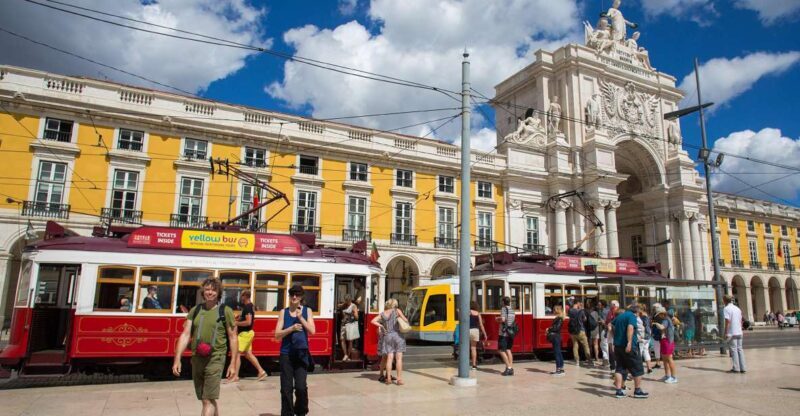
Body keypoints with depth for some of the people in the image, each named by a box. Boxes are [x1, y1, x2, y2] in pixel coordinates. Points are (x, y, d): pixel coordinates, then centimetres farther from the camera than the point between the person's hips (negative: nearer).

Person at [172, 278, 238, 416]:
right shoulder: (195, 310, 8)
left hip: (215, 360, -4)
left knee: (208, 401, -8)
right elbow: (185, 334, 4)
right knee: (210, 399, 18)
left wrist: (233, 363, -5)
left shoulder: (225, 311, -3)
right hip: (196, 359, 4)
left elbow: (233, 338, -2)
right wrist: (177, 359, -5)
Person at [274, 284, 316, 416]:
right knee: (286, 388, 1)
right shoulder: (284, 312, 4)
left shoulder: (307, 311, 5)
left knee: (301, 387, -9)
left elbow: (312, 331, -6)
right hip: (286, 354, 1)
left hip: (301, 354, -1)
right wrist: (292, 328, -17)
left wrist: (300, 317, -14)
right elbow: (277, 335, -2)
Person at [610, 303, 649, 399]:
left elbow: (612, 325, 26)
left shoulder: (620, 315, 14)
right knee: (637, 369, 7)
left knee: (620, 368, 10)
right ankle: (638, 391, 14)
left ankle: (619, 391, 8)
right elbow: (630, 328, -26)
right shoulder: (632, 316, -10)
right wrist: (629, 342, -32)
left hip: (617, 345, 7)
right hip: (629, 347, -7)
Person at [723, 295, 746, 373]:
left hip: (731, 333, -7)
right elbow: (740, 321, 17)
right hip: (739, 332, 7)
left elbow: (728, 322, -15)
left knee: (733, 350, -3)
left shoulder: (726, 309, -10)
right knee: (740, 349, 11)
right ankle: (743, 368, 10)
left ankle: (736, 368, -2)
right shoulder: (737, 308, 13)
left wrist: (726, 333, -12)